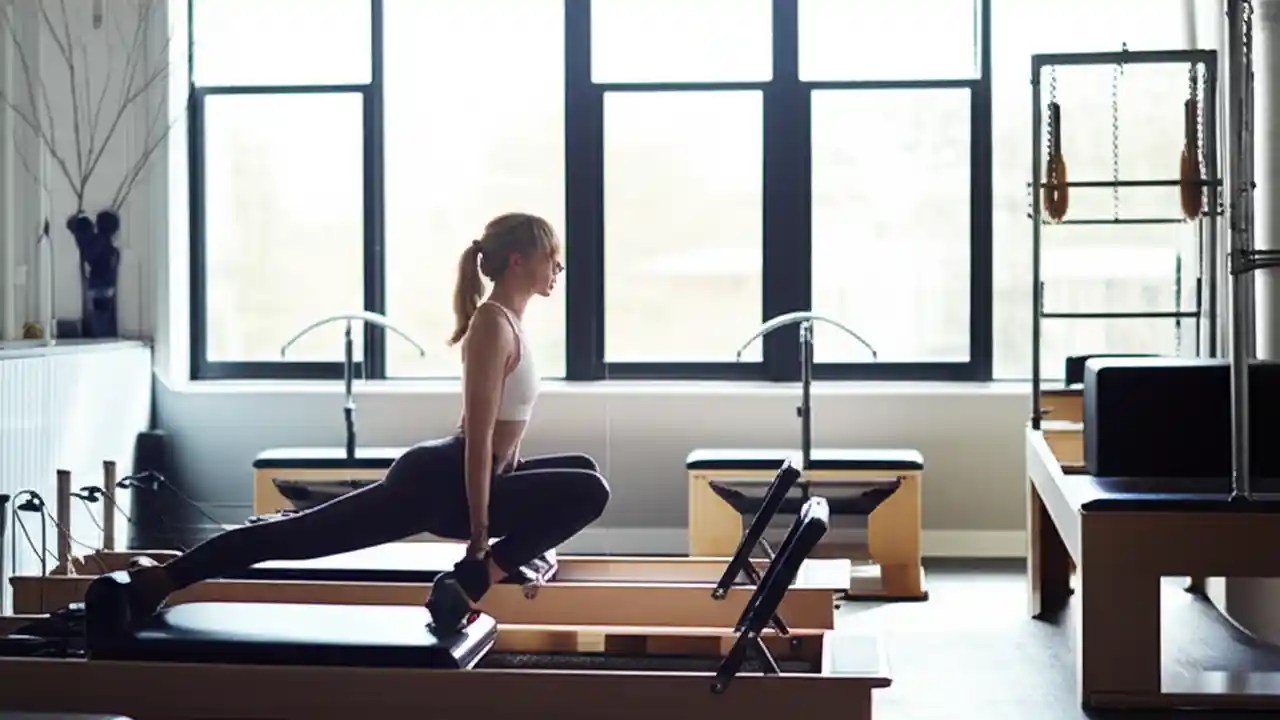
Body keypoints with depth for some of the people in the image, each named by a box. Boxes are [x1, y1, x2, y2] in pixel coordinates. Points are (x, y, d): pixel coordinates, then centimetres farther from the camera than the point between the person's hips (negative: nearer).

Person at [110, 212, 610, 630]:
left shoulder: (507, 322, 14)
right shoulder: (493, 324, -16)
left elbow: (503, 430, 21)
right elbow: (479, 436, -22)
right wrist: (480, 541, -23)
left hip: (443, 478, 9)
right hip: (437, 483, -9)